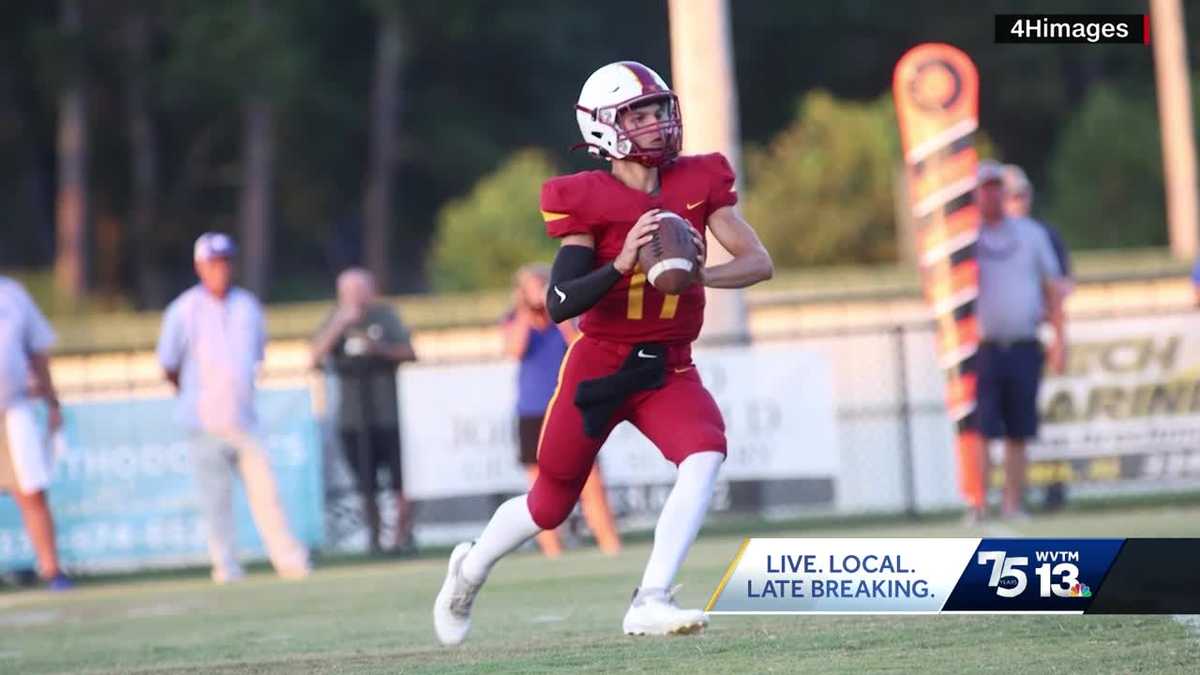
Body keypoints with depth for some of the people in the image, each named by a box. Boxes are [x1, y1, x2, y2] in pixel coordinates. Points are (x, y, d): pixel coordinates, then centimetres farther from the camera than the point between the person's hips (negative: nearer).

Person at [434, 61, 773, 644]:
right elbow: (559, 306, -20)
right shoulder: (589, 201, -13)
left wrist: (699, 275, -27)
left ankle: (650, 601, -24)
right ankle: (471, 569, 40)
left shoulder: (699, 182, -3)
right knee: (551, 505, 10)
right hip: (599, 365, -3)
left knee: (705, 457, -26)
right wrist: (621, 264, -35)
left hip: (668, 368, 3)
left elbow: (759, 262, -8)